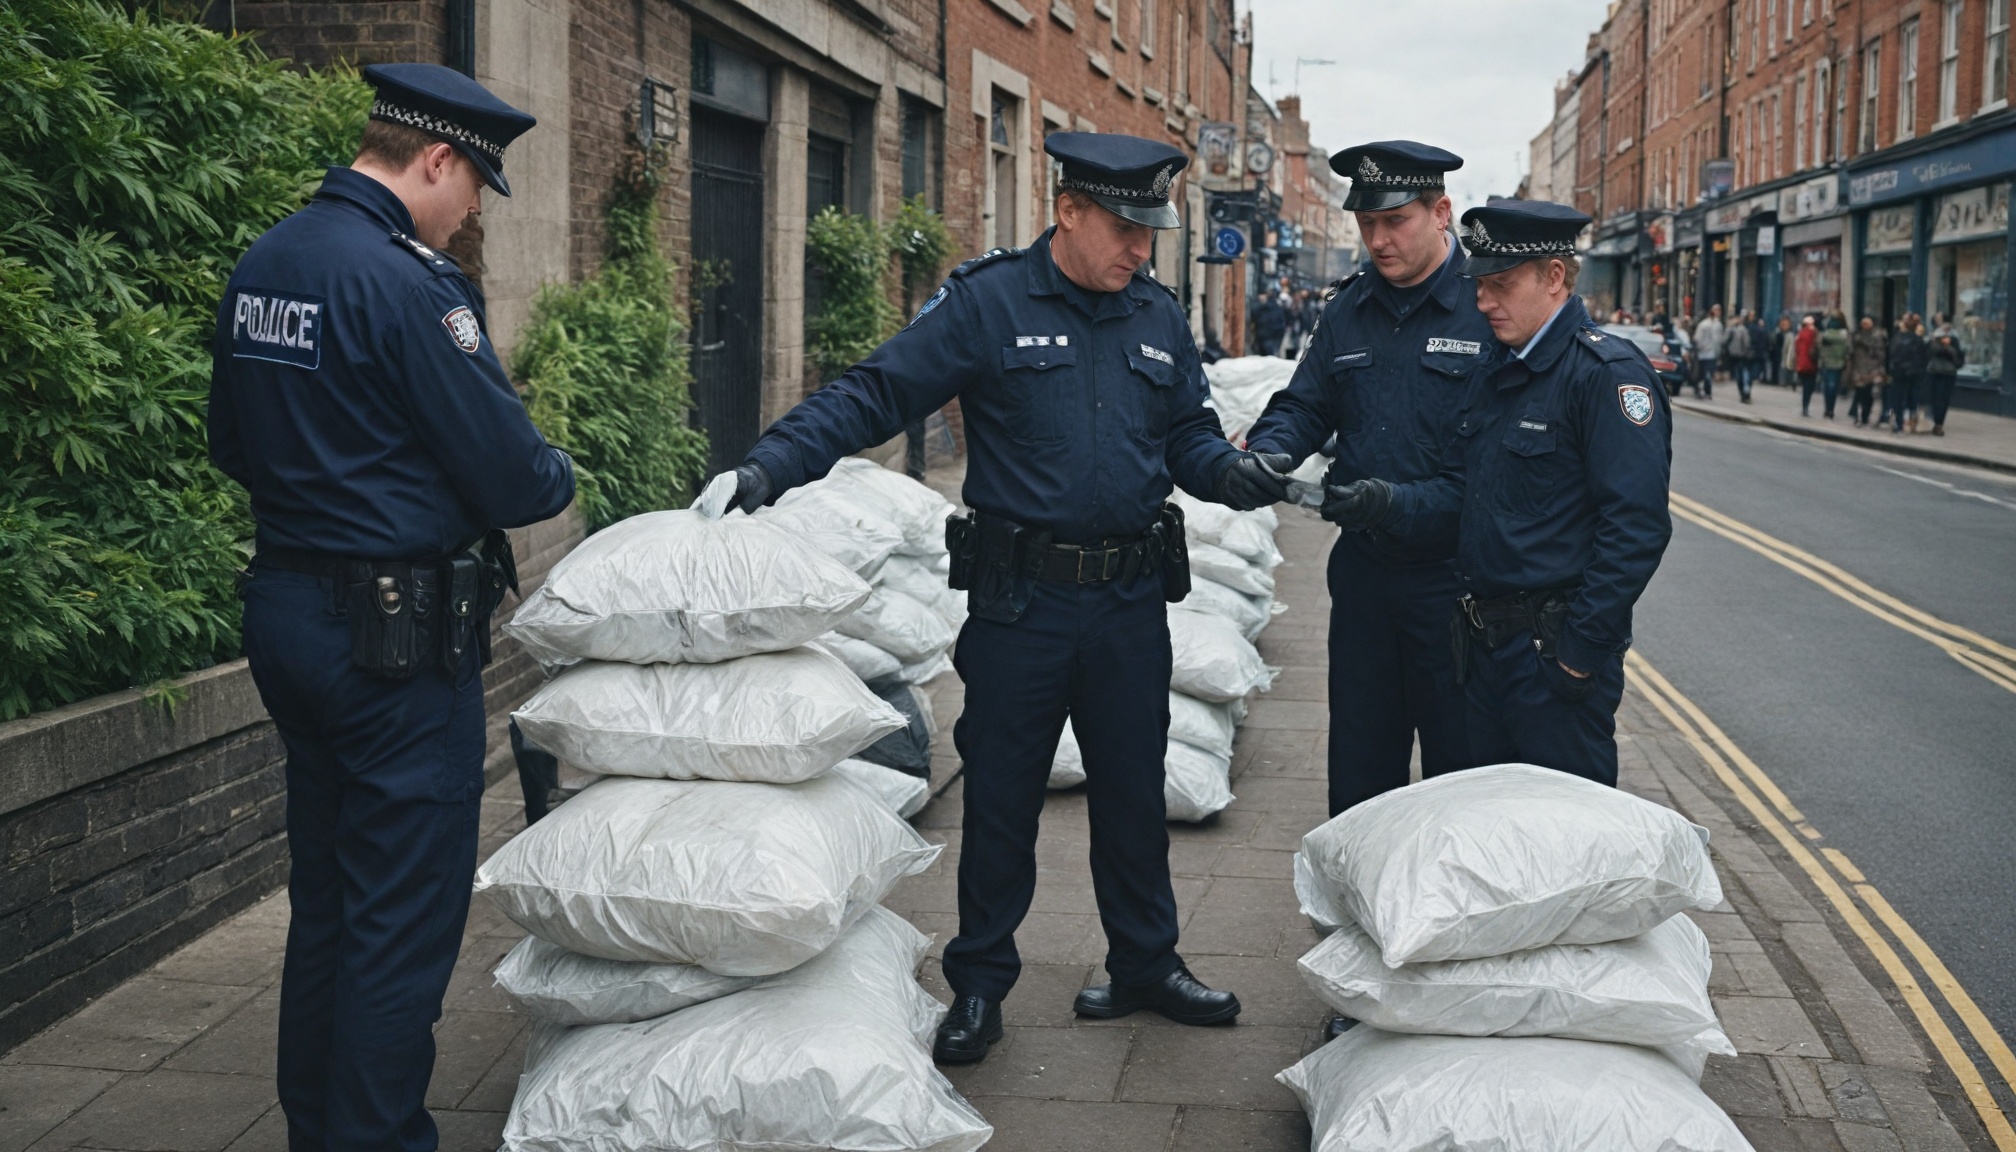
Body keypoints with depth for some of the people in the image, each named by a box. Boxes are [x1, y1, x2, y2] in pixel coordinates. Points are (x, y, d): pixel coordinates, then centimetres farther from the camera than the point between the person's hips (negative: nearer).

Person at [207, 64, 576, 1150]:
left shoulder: (258, 266, 9)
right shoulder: (408, 282, -19)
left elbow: (233, 445, 20)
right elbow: (511, 478, -17)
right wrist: (559, 477, 4)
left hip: (285, 607, 9)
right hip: (398, 642, -9)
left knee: (325, 897, 19)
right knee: (404, 920, 1)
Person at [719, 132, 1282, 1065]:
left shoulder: (1158, 317, 8)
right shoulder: (987, 304, -7)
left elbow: (1189, 433, 13)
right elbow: (872, 395, -11)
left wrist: (1236, 474, -9)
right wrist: (770, 463, -24)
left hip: (1131, 602, 4)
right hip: (1020, 602, -4)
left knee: (1134, 792, 15)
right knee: (1000, 800, 6)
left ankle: (1146, 964, 33)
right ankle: (979, 985, 23)